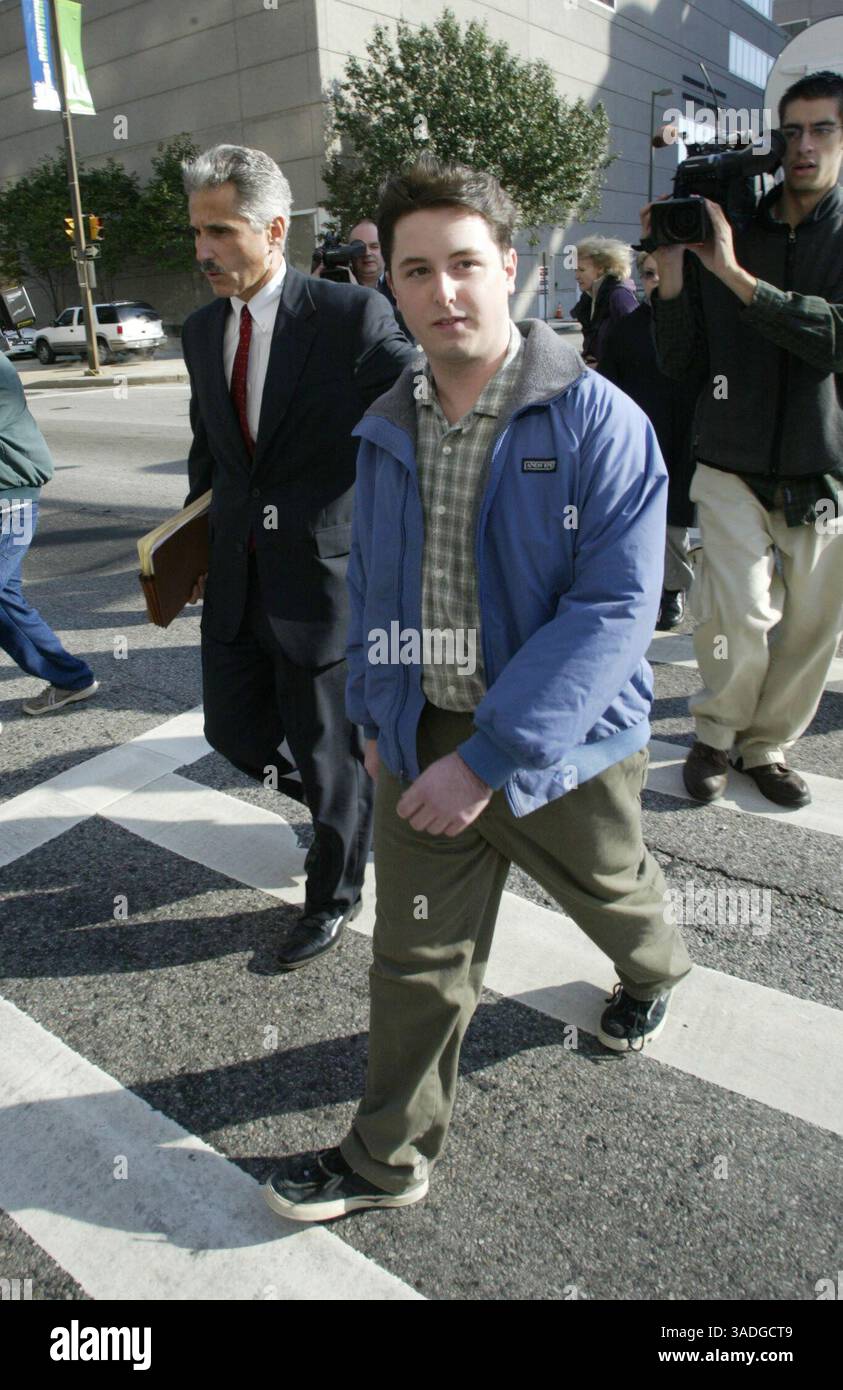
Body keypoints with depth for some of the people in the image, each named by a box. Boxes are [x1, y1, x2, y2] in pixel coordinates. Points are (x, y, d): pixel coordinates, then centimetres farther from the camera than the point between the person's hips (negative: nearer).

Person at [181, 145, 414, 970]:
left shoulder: (353, 316, -11)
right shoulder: (202, 330, 9)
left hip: (324, 571, -6)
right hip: (235, 578, 7)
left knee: (330, 750, 7)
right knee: (234, 731, 14)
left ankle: (333, 898, 31)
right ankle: (347, 804, 43)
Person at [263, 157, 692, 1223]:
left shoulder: (596, 421, -16)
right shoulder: (385, 432, 2)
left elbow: (615, 605, -22)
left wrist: (489, 756, -26)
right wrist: (373, 714, 9)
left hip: (561, 739, -3)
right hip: (422, 737, 4)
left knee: (611, 892, 25)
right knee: (418, 954, 11)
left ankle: (654, 974, 62)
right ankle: (391, 1155, 33)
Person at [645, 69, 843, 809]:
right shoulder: (725, 231, 5)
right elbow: (678, 357, 2)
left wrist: (736, 276, -21)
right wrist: (671, 270, -12)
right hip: (735, 466, -1)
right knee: (743, 619, -13)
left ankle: (767, 744, 26)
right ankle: (716, 735, 14)